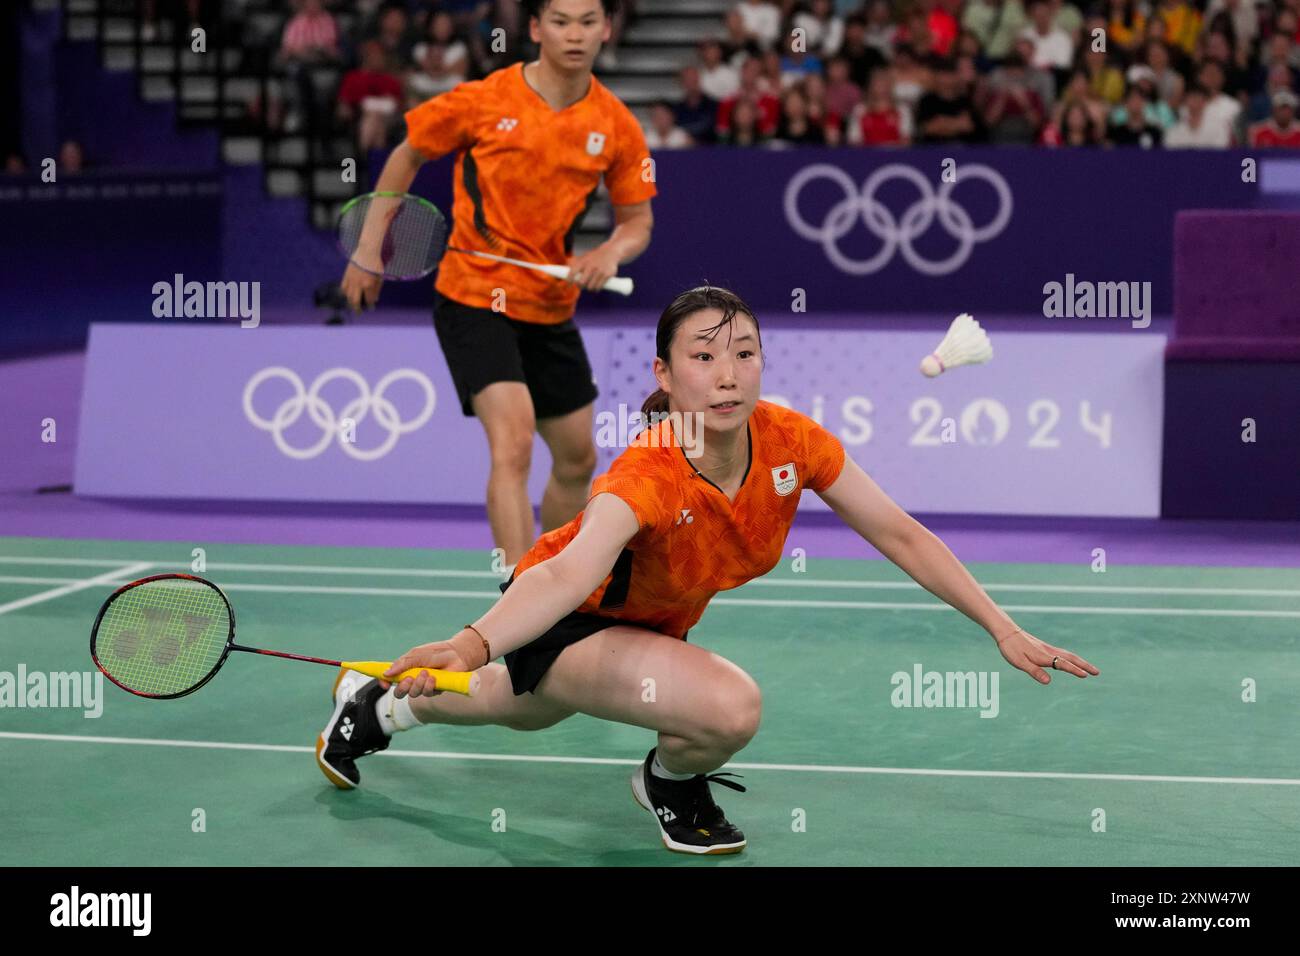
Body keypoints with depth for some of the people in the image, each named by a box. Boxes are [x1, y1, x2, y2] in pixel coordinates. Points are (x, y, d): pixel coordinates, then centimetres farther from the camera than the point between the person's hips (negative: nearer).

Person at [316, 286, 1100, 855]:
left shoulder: (791, 442, -23)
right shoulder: (648, 477, -39)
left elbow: (899, 533, -14)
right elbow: (568, 574, -54)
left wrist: (1004, 630, -16)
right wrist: (472, 644, -72)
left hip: (650, 624, 7)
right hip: (564, 622, -7)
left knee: (526, 711, 36)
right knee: (732, 706, -32)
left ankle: (383, 707, 61)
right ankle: (671, 782, 3)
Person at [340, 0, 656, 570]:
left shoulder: (617, 126, -2)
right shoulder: (483, 100, -12)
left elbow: (637, 220, 8)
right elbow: (408, 157, 3)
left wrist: (612, 252, -16)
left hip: (552, 310, 6)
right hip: (474, 300, -5)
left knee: (577, 459, 15)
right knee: (514, 443, -23)